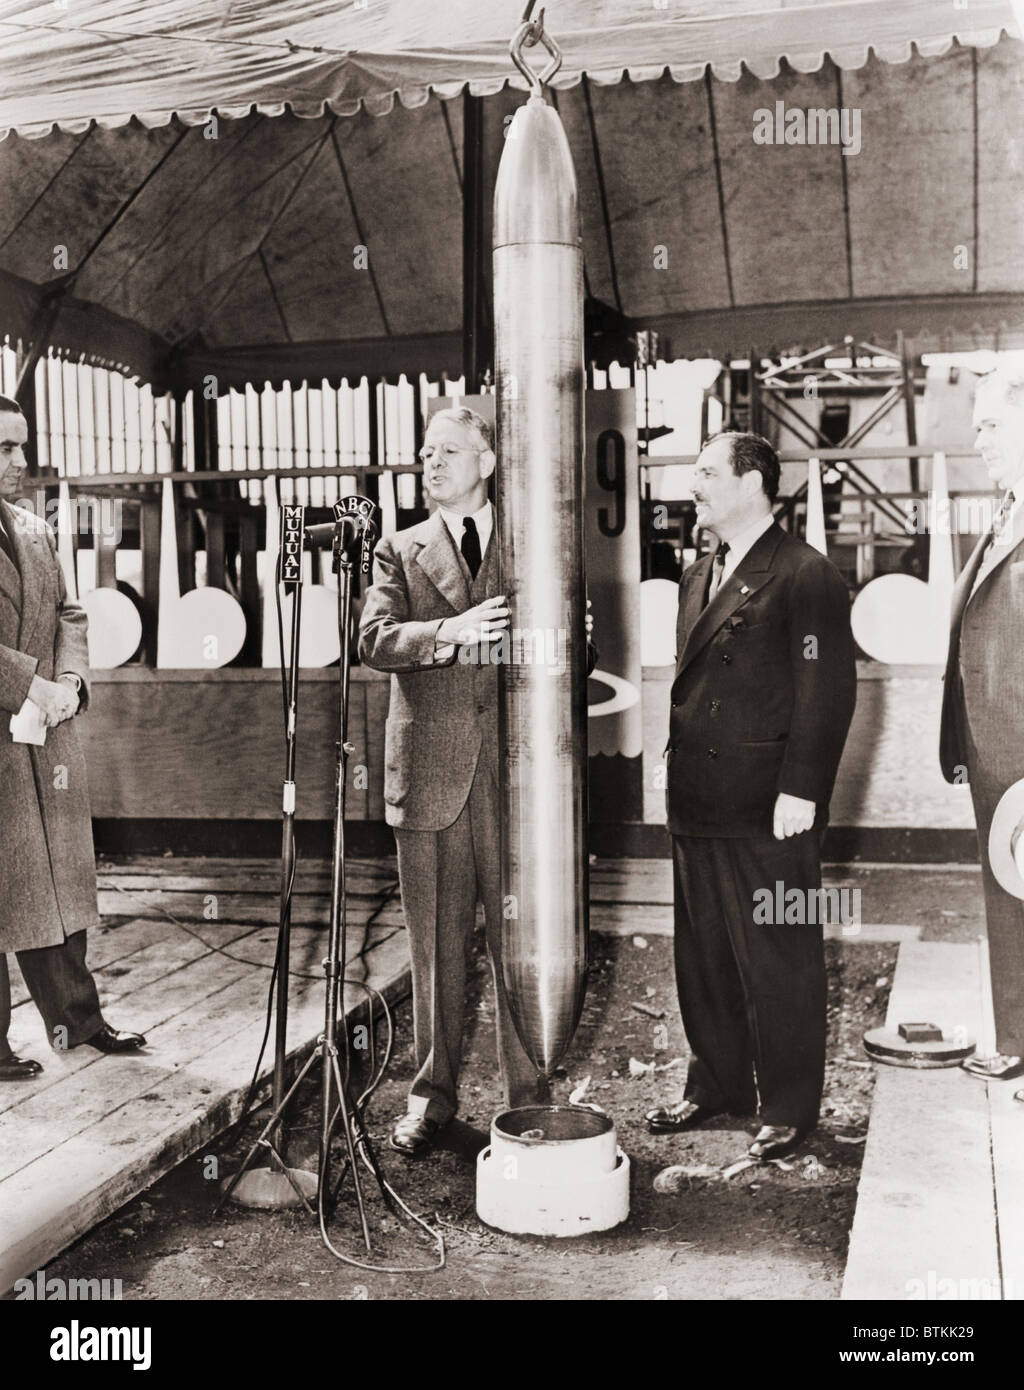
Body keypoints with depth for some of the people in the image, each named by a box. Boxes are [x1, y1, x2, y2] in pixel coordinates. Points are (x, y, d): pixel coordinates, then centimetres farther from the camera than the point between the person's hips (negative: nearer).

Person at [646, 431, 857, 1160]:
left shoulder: (805, 575, -8)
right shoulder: (698, 577, 17)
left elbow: (828, 690, -13)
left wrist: (801, 790, -18)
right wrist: (678, 771, 14)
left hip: (768, 809, -8)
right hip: (699, 802, 8)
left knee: (778, 961, 3)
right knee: (703, 955, 15)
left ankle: (789, 1107, 18)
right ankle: (716, 1085, 30)